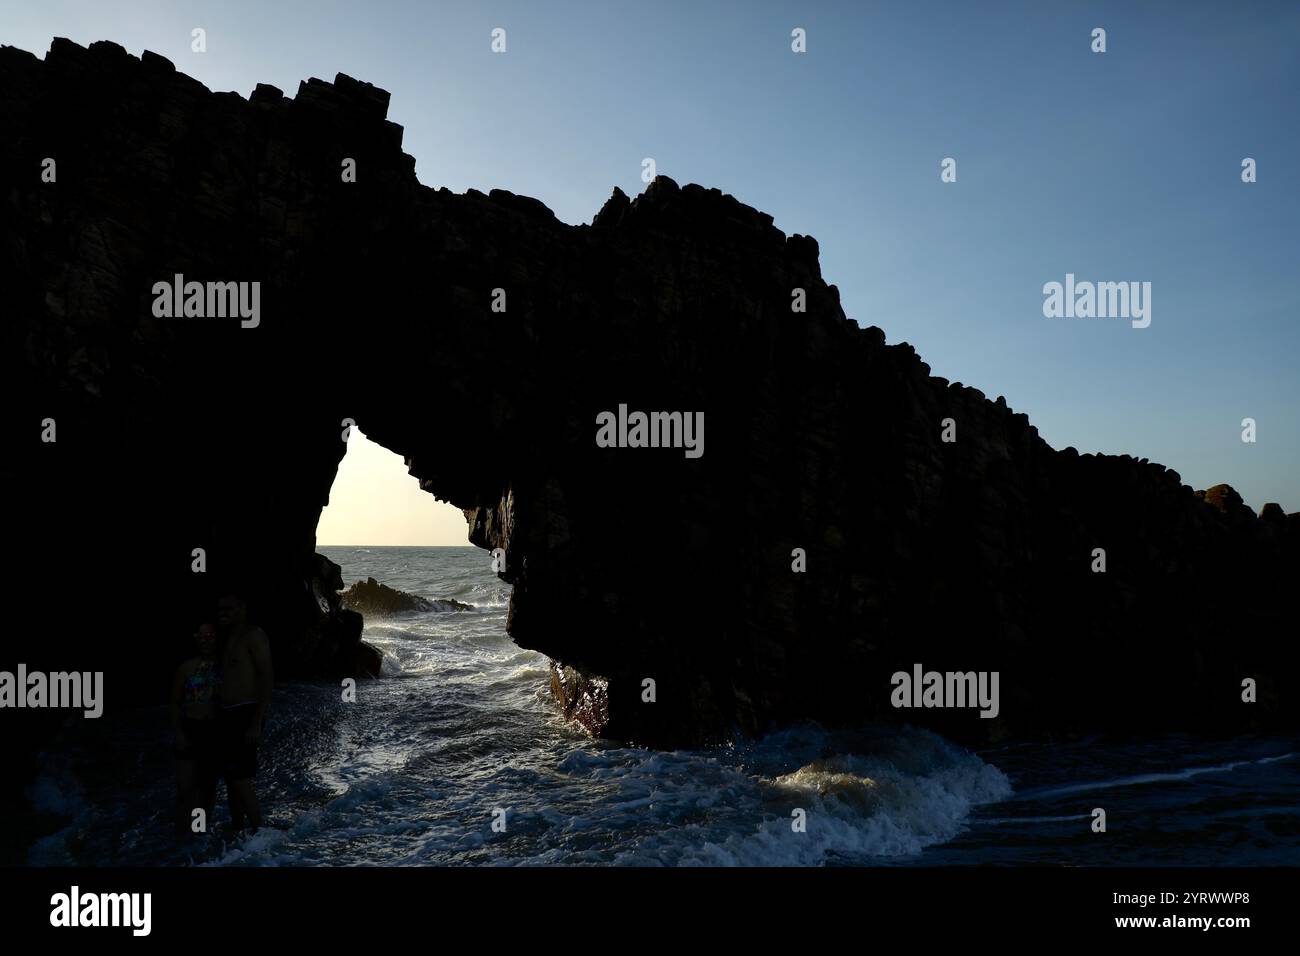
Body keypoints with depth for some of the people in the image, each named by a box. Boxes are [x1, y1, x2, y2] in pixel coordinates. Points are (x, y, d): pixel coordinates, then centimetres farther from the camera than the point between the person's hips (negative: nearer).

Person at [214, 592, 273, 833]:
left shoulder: (253, 636, -8)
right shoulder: (228, 640, 18)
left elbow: (266, 680, -15)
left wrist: (257, 722, -21)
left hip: (245, 714, -9)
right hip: (227, 715, 9)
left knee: (240, 779, -10)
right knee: (231, 777, 12)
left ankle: (258, 833, -2)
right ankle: (237, 829, 22)